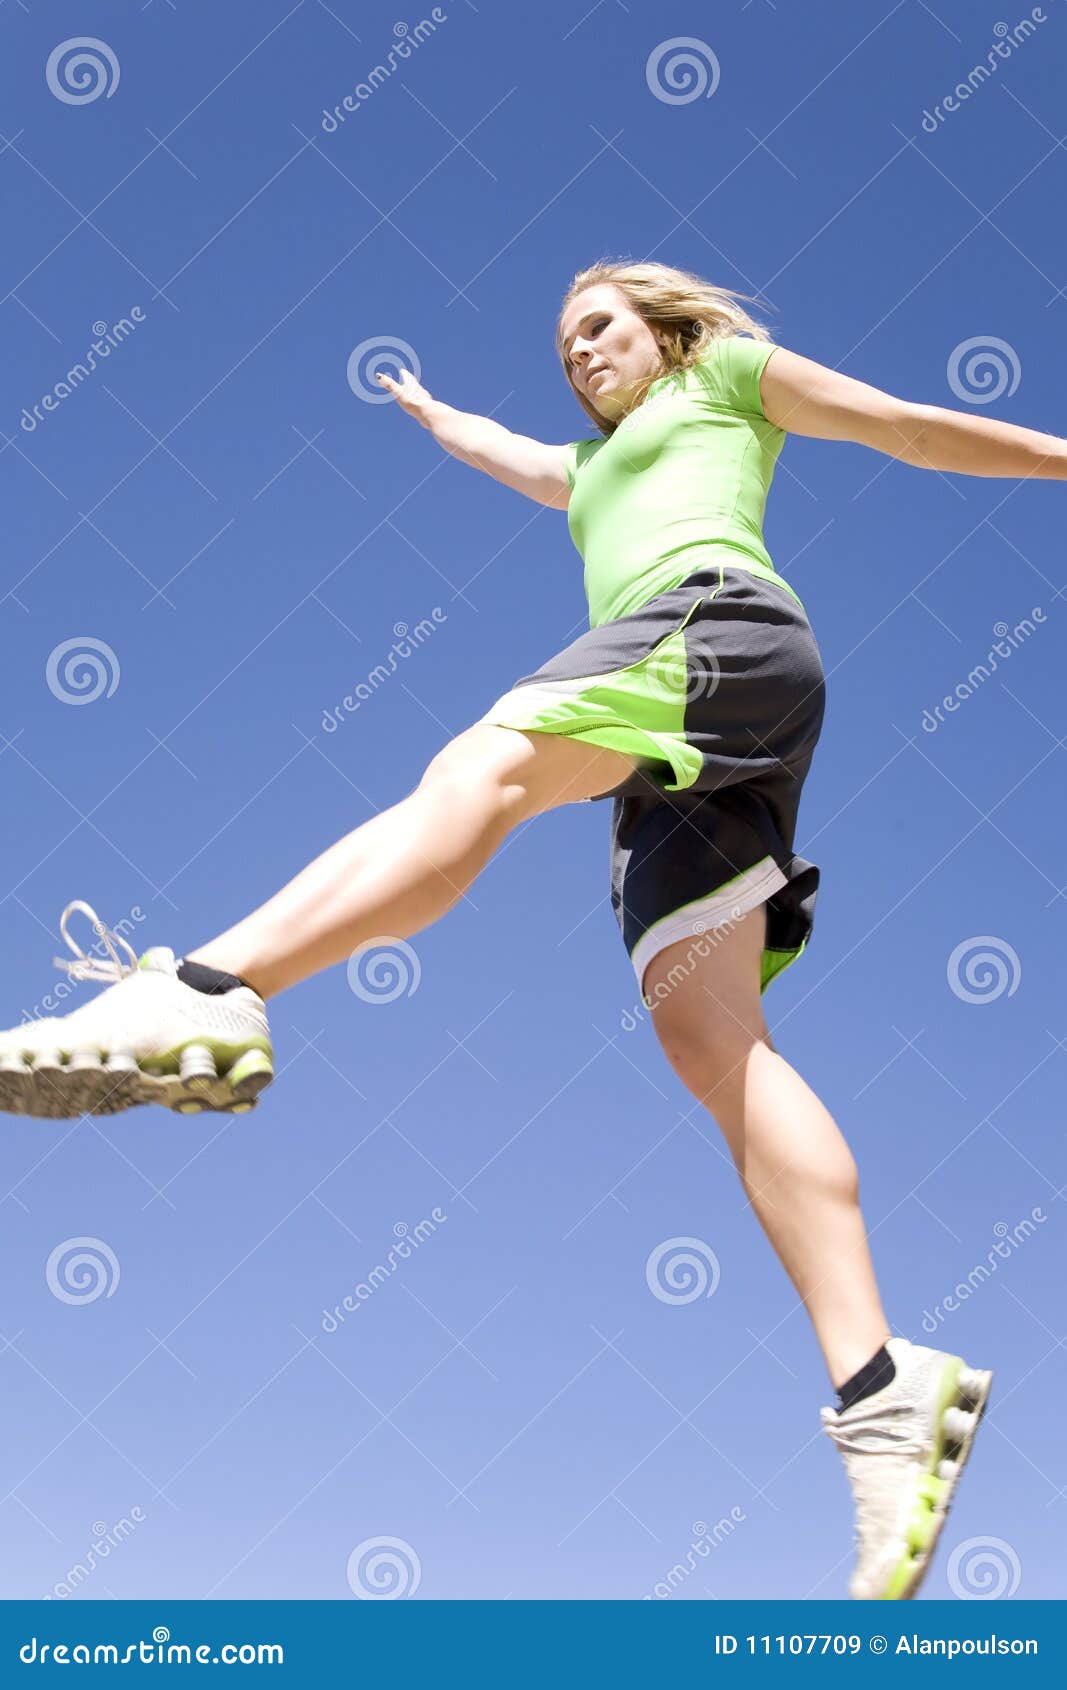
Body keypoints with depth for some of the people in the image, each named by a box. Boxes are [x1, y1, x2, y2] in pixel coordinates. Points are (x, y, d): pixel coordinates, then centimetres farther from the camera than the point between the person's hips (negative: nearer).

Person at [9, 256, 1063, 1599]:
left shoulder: (732, 372, 25)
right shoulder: (595, 467, 43)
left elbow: (915, 430, 25)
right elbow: (495, 452, 61)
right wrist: (426, 408, 77)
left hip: (725, 625, -7)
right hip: (675, 751, 7)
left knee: (480, 767, -32)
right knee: (711, 1041, -15)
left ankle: (211, 992, -54)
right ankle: (883, 1390, -27)